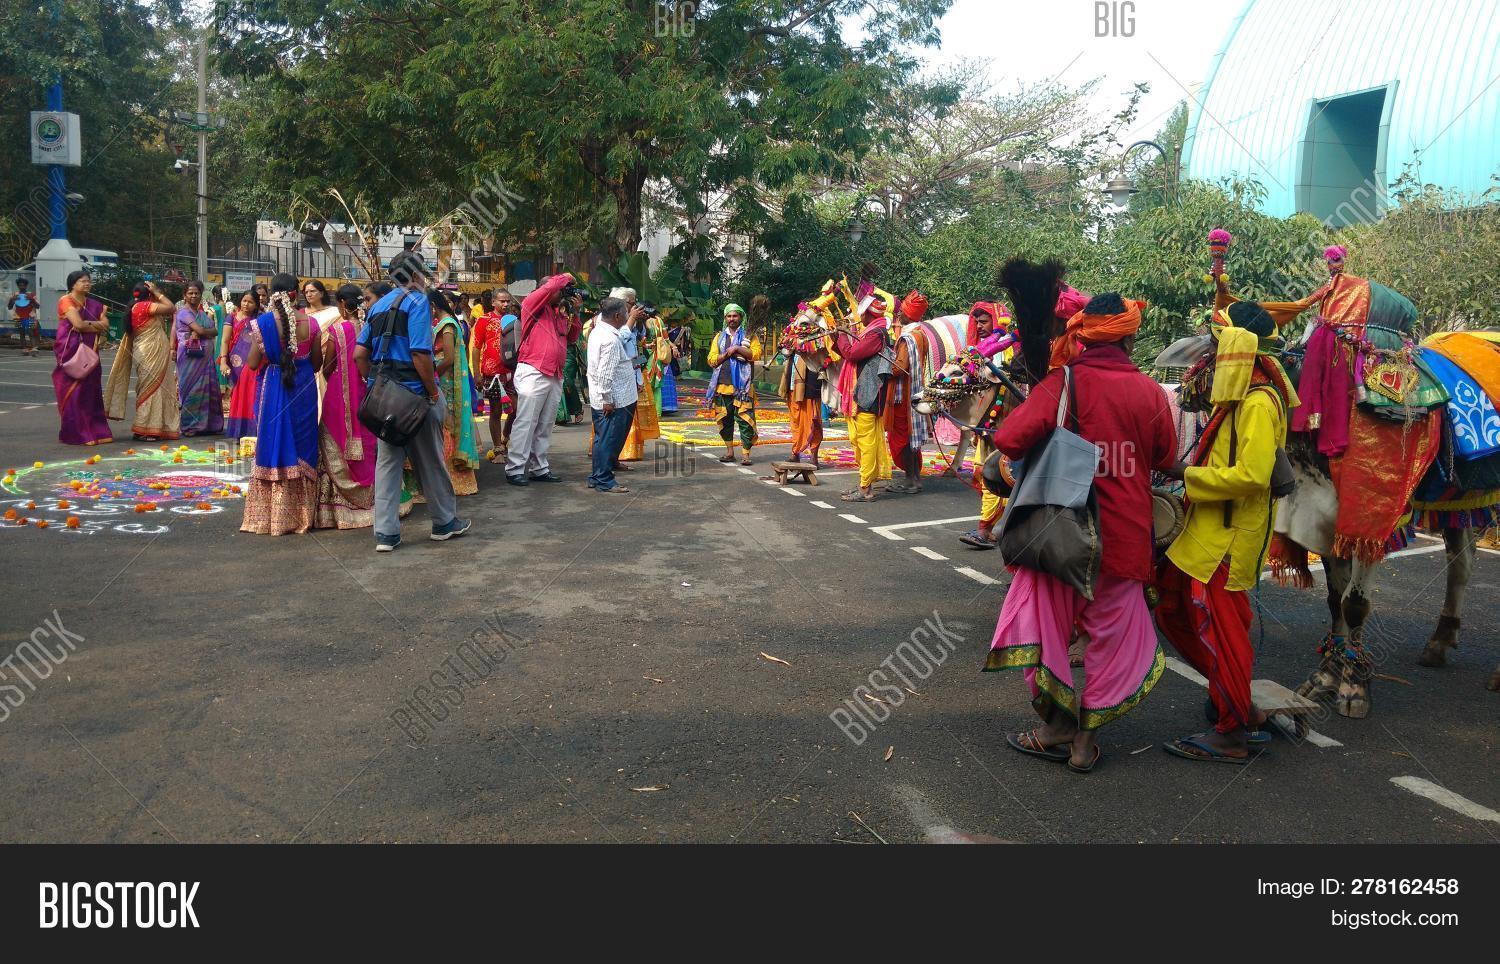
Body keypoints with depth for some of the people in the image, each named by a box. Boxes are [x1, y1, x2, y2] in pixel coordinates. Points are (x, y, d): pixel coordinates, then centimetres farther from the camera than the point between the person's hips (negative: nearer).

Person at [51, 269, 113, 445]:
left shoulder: (93, 304, 16)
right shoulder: (66, 301, -3)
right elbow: (78, 324, -15)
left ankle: (94, 431, 7)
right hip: (71, 352, -6)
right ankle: (75, 433, -1)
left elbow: (105, 325, 5)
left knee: (90, 392, 4)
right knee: (73, 392, -5)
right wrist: (96, 326, 0)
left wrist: (88, 325, -9)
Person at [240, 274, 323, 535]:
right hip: (304, 389, 2)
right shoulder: (310, 323, -5)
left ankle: (273, 517, 11)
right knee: (302, 449, 11)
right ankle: (301, 514, 18)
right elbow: (317, 363, 4)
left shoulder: (264, 322, -9)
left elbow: (253, 364, -6)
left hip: (273, 387, -2)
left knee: (273, 447, 8)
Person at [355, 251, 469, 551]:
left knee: (387, 461, 8)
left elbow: (359, 354, 8)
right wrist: (434, 392, -11)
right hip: (413, 394, -6)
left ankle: (385, 532, 6)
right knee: (430, 461, 7)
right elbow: (420, 354, -19)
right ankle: (444, 523, 20)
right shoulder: (417, 302, -9)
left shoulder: (378, 306, 12)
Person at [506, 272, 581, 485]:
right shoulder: (532, 304, -2)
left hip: (555, 376, 8)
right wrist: (567, 277, 0)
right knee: (526, 423, -8)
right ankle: (514, 469, -6)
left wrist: (574, 312, 11)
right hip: (533, 373, -7)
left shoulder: (560, 312, 18)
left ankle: (539, 468, 15)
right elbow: (551, 286, -17)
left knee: (545, 425, 9)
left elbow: (572, 337, 21)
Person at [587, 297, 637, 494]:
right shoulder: (611, 339, -21)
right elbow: (605, 373, -23)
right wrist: (608, 400, -20)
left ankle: (597, 476, 24)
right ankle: (603, 481, 3)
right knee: (609, 439, -3)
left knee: (603, 439, 16)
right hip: (612, 400, -10)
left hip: (599, 398, 10)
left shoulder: (597, 331, 11)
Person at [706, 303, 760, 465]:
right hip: (722, 384, 4)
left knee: (745, 418, -10)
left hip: (742, 384, -4)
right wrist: (726, 354, -6)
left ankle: (746, 454, -9)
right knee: (724, 418, 6)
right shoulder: (719, 337, 17)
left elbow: (756, 354, -6)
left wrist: (737, 349, -11)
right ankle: (729, 451, 16)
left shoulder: (749, 335, 9)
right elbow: (711, 360, 9)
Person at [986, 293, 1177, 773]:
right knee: (1111, 631, 15)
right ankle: (1085, 738, 19)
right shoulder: (1149, 391, -3)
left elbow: (1010, 439, -23)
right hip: (1124, 532, 3)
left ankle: (1057, 727, 20)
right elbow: (1166, 459, 10)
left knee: (1048, 622, 13)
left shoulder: (1063, 382, -12)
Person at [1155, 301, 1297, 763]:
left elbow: (1251, 475, -27)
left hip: (1229, 537, -11)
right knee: (1173, 607, 17)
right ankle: (1239, 704, 29)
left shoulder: (1258, 402, -18)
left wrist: (1189, 474, -17)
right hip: (1207, 530, 11)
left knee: (1219, 629, -2)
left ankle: (1232, 734, 12)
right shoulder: (1241, 396, 14)